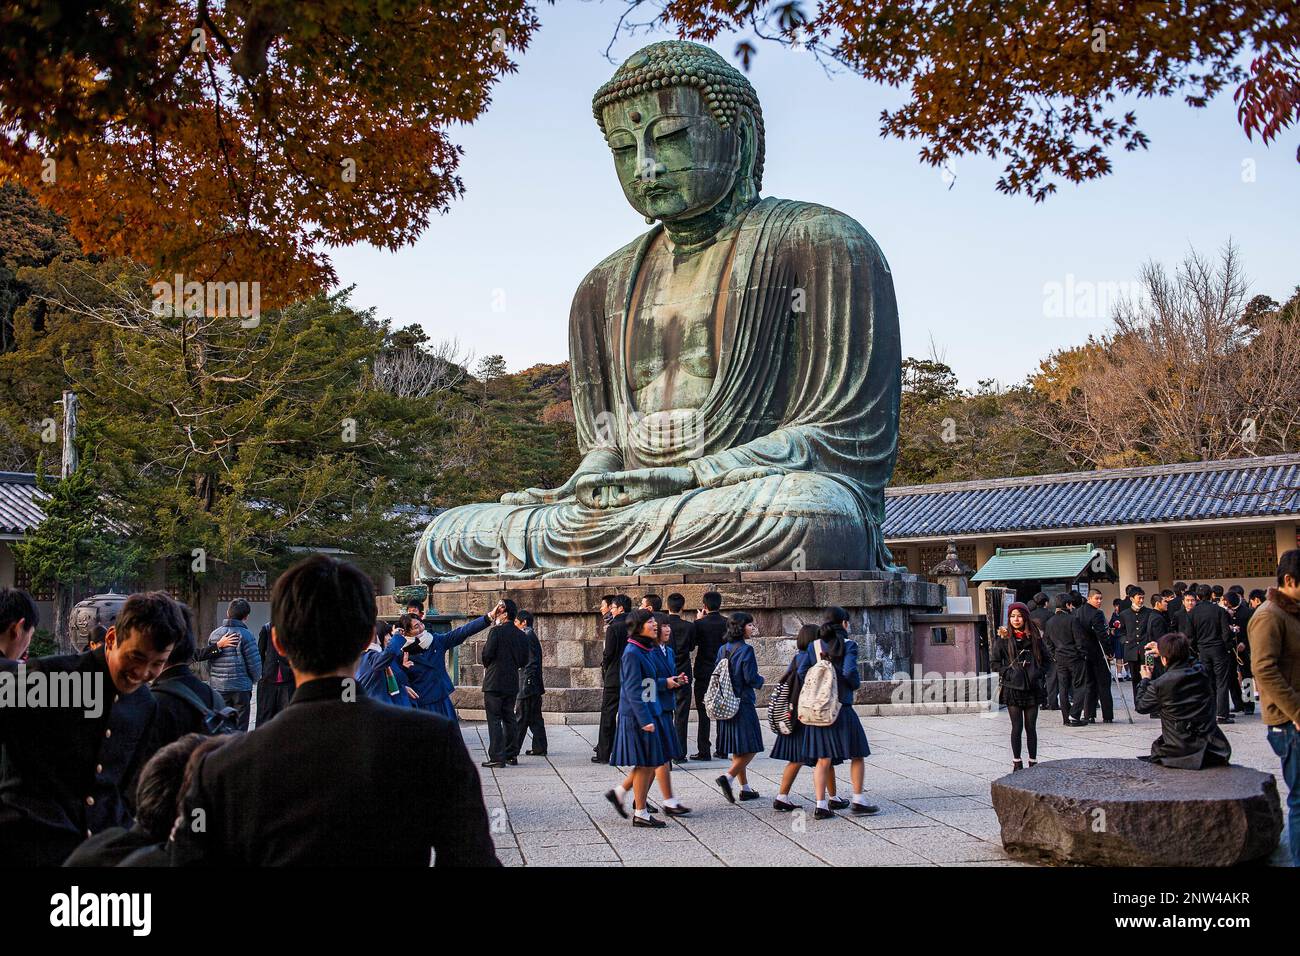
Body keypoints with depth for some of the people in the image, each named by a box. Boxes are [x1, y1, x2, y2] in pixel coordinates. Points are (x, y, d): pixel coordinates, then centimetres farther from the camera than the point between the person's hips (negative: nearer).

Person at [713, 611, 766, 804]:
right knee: (750, 748, 0)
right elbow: (751, 678, -16)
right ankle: (727, 777, -17)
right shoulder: (746, 650, -14)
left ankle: (745, 788, 20)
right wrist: (761, 680, 4)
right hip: (743, 703, -7)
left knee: (737, 749, 14)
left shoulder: (723, 649, 7)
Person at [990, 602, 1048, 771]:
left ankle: (1033, 762, 13)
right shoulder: (1003, 639, 0)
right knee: (1017, 727, 1)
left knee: (1031, 727, 5)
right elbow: (994, 663, 1)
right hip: (1012, 688, -2)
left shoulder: (1034, 637, 6)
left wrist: (1039, 673, -1)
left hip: (1032, 688, 2)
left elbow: (1045, 660, 14)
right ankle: (1017, 762, 11)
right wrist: (1009, 672, -11)